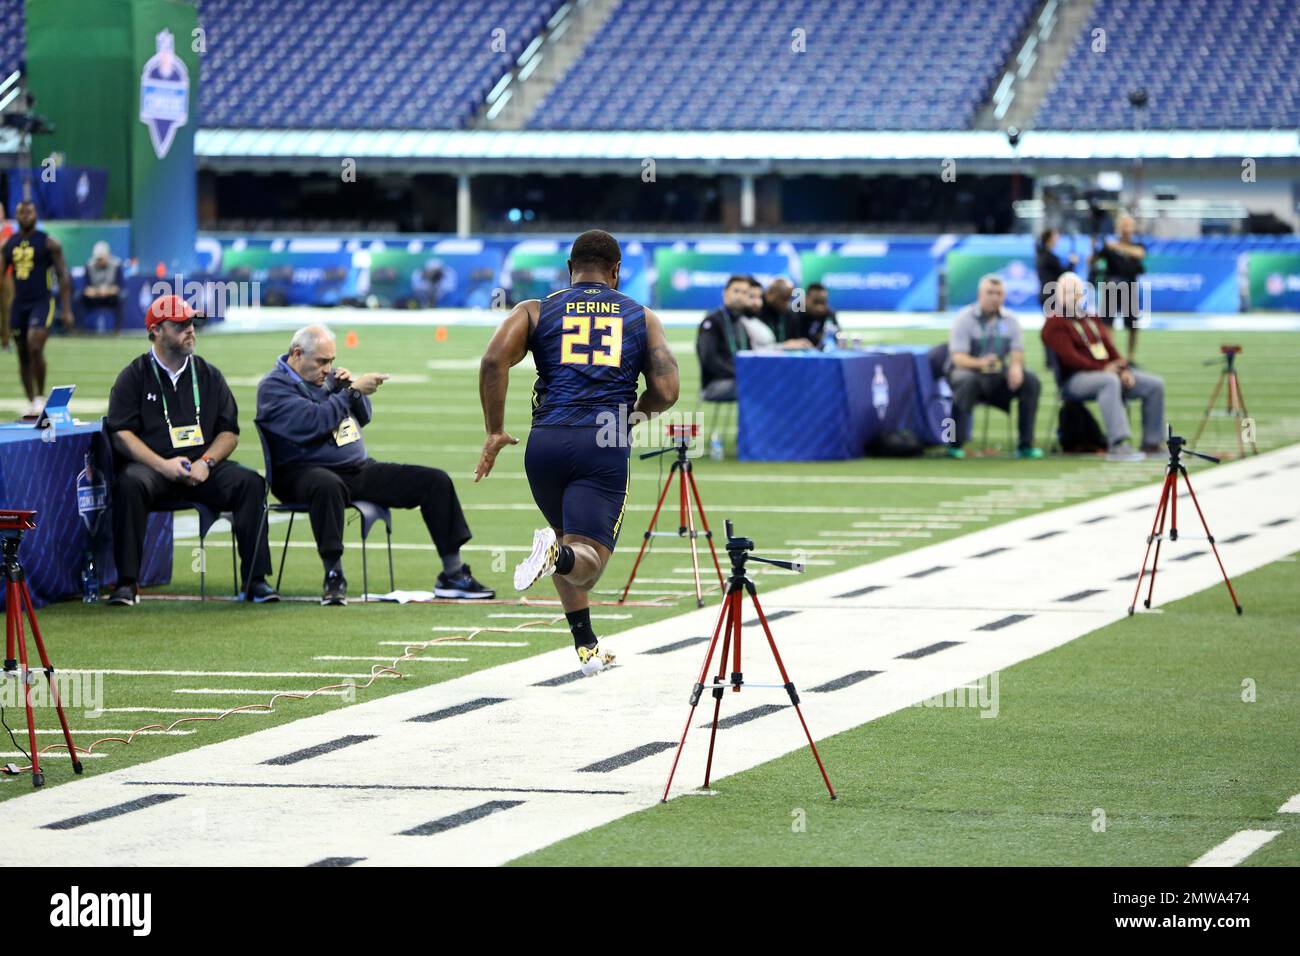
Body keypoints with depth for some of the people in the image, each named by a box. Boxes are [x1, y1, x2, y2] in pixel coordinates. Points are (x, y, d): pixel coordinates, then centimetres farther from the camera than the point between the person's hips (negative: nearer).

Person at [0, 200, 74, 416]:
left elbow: (63, 276, -3)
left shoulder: (48, 243, -3)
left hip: (41, 302, -5)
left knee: (35, 348, -20)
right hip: (19, 304, 5)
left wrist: (66, 310, -9)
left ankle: (41, 397, -5)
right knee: (23, 356, 7)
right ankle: (31, 402, 16)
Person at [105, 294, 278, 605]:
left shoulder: (209, 375, 15)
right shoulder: (134, 376, 5)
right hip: (150, 464, -3)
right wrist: (163, 465, -17)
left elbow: (229, 432, 12)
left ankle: (255, 580, -21)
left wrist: (205, 463, -8)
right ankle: (126, 583, -32)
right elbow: (121, 434, -3)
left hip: (203, 468, 3)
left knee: (250, 483, -23)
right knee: (129, 484, -36)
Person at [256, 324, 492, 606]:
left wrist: (352, 388, -1)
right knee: (327, 485, -45)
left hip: (359, 469, 8)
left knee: (436, 481, -3)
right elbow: (312, 422, -23)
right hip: (305, 473, -8)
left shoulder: (326, 376, 16)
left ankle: (452, 575, 0)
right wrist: (352, 390, -18)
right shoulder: (274, 386, -7)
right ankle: (334, 576, -36)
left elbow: (363, 417, 19)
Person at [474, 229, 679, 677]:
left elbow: (494, 360, -4)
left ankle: (586, 645, 23)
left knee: (568, 539, 25)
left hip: (547, 440, 2)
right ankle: (558, 555, -41)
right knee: (588, 557, -6)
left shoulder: (536, 311, 12)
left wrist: (495, 432, 2)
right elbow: (666, 392, 5)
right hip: (606, 446, -2)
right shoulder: (642, 318, 14)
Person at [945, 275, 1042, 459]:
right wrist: (980, 363, -38)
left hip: (998, 375, 4)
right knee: (968, 381, -39)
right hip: (966, 370, -4)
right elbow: (958, 358, -16)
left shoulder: (1010, 321, 7)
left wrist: (1016, 366, -24)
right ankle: (954, 445, -32)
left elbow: (1018, 353, 1)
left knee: (1031, 381, -19)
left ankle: (1025, 445, -14)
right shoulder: (964, 319, -7)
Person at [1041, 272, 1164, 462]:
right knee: (1110, 382, -41)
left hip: (1107, 372, 9)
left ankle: (1151, 443, -5)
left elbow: (1110, 347, 18)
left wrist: (1124, 369, -1)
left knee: (1155, 384, -3)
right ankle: (1118, 445, -51)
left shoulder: (1091, 319, 25)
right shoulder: (1055, 324, -2)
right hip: (1074, 379, -9)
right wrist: (1101, 368, -20)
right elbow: (1069, 357, -15)